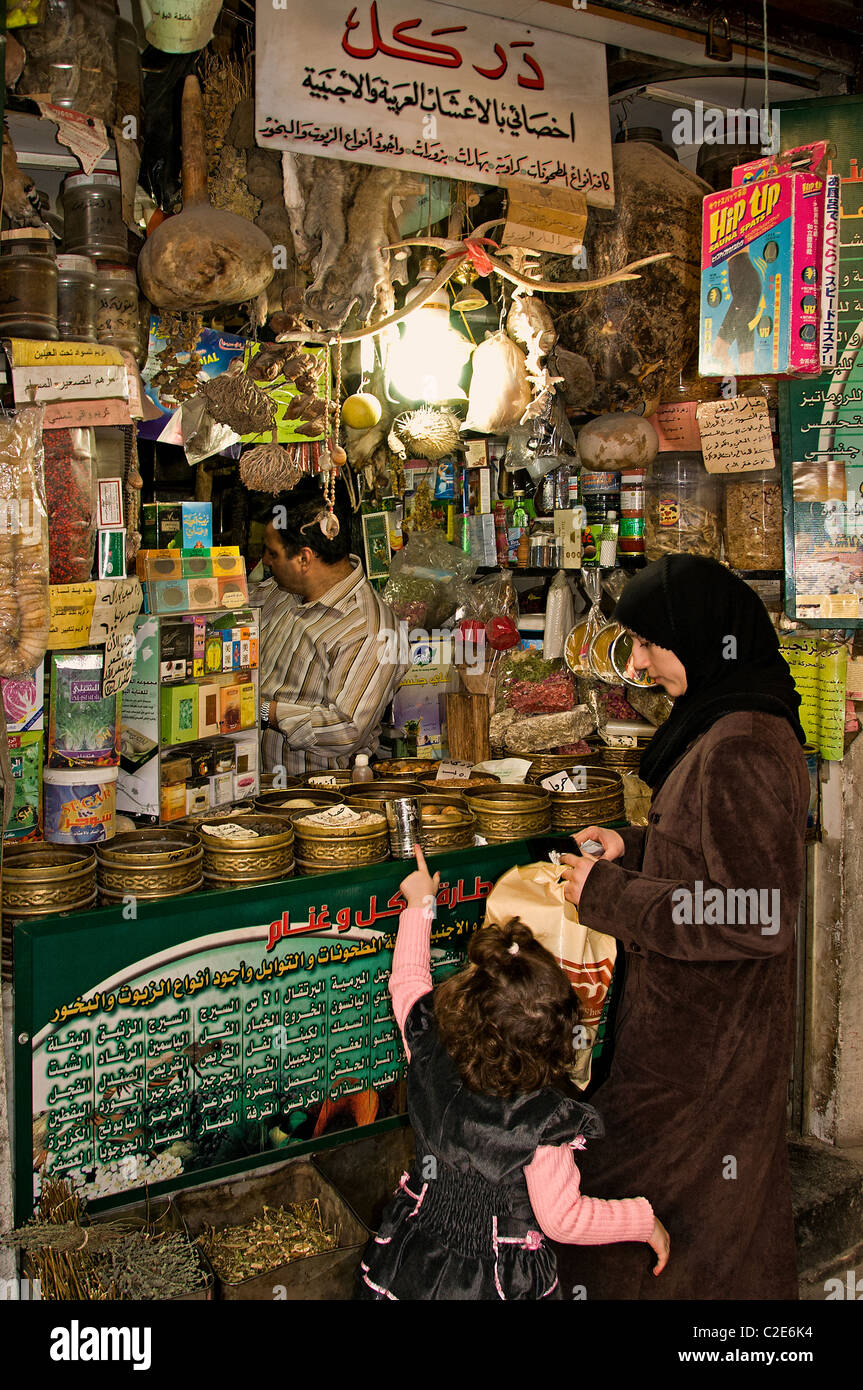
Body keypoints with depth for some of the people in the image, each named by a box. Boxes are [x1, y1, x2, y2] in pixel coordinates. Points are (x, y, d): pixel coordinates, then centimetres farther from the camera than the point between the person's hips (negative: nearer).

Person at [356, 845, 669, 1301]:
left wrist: (420, 903, 12)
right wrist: (644, 1220, -7)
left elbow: (407, 977, -1)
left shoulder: (429, 1049, -22)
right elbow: (562, 1219, -21)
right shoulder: (544, 1119, -31)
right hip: (499, 1282, -3)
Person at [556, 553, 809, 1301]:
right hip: (698, 1012, 10)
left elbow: (755, 916, -28)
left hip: (707, 1035, -10)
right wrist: (634, 847, 5)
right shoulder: (719, 725, 6)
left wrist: (611, 896, -22)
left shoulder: (741, 749, -26)